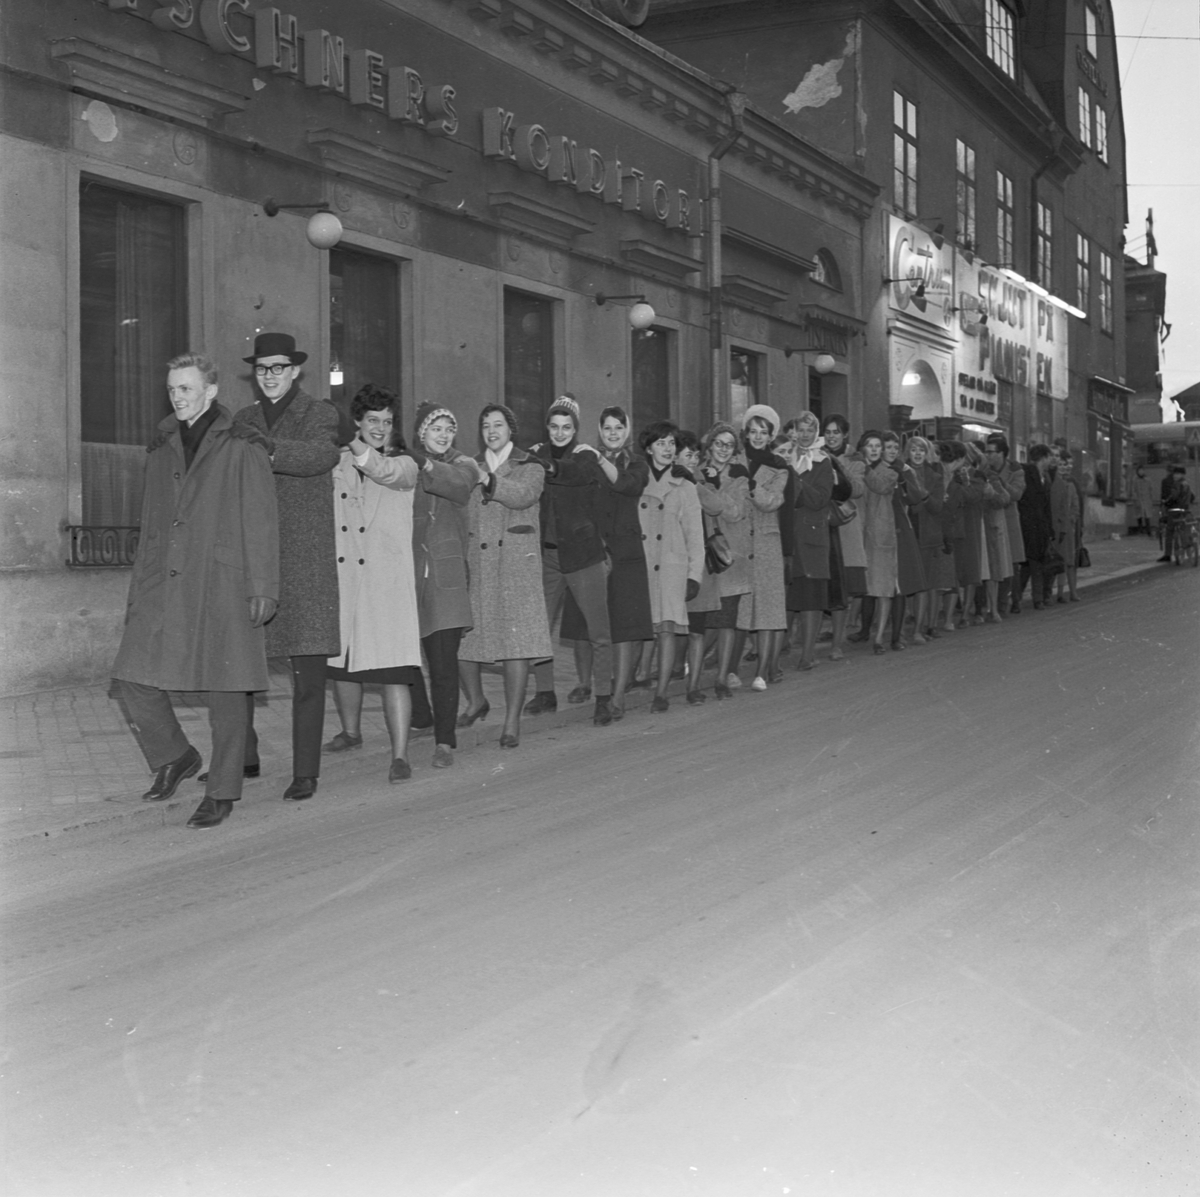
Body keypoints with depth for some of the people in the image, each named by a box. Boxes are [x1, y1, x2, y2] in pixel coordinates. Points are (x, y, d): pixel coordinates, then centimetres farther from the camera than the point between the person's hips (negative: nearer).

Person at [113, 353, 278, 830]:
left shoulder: (243, 447, 0)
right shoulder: (161, 450, 17)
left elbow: (261, 523, -4)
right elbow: (150, 526, 20)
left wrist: (262, 588, -10)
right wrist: (137, 593, 17)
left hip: (222, 584, -5)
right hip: (164, 584, 5)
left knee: (225, 690, -1)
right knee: (133, 676, -2)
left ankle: (221, 793, 12)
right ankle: (174, 756, 22)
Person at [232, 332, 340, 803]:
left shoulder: (320, 414, 5)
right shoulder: (243, 420, 18)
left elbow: (323, 454, -17)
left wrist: (266, 448, -31)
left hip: (304, 559, -3)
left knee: (308, 674, -2)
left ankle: (305, 773, 6)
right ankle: (242, 758, 17)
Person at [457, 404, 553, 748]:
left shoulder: (529, 466, 8)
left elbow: (522, 495, -14)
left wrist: (486, 480, -25)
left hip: (516, 562, -3)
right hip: (474, 563, 3)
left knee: (516, 640, -7)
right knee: (459, 635, -4)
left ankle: (512, 721, 0)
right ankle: (475, 701, 23)